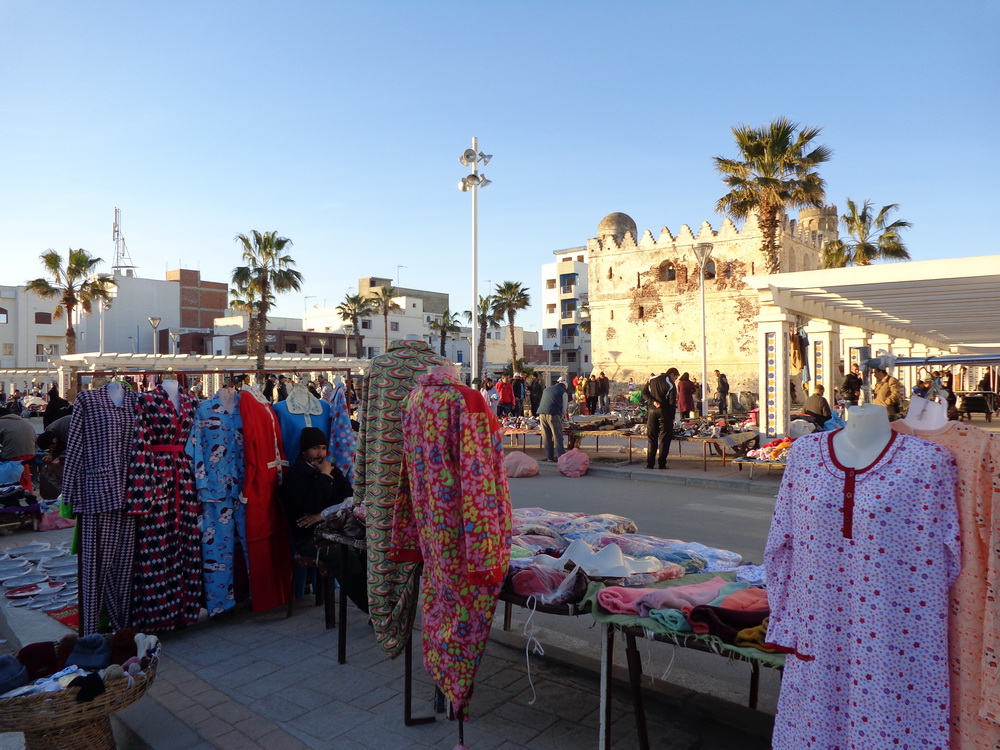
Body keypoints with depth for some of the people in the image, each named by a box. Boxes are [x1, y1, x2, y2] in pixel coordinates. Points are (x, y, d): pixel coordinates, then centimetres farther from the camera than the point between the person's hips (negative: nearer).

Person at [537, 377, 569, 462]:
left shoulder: (546, 389, 25)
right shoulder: (563, 393, 10)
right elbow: (563, 409, 7)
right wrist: (560, 418, 21)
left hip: (542, 413, 5)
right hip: (553, 414, -5)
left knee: (546, 437, 11)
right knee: (557, 437, 1)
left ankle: (549, 457, 14)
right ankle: (560, 457, -2)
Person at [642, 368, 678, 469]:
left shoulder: (652, 380, 10)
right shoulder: (671, 384, -5)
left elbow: (644, 392, 4)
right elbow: (672, 402, -7)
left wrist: (653, 401, -6)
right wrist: (672, 418, -1)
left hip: (652, 411, 5)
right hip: (664, 412, -4)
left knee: (652, 438, 9)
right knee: (664, 438, 2)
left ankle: (649, 463, 7)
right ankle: (661, 464, 0)